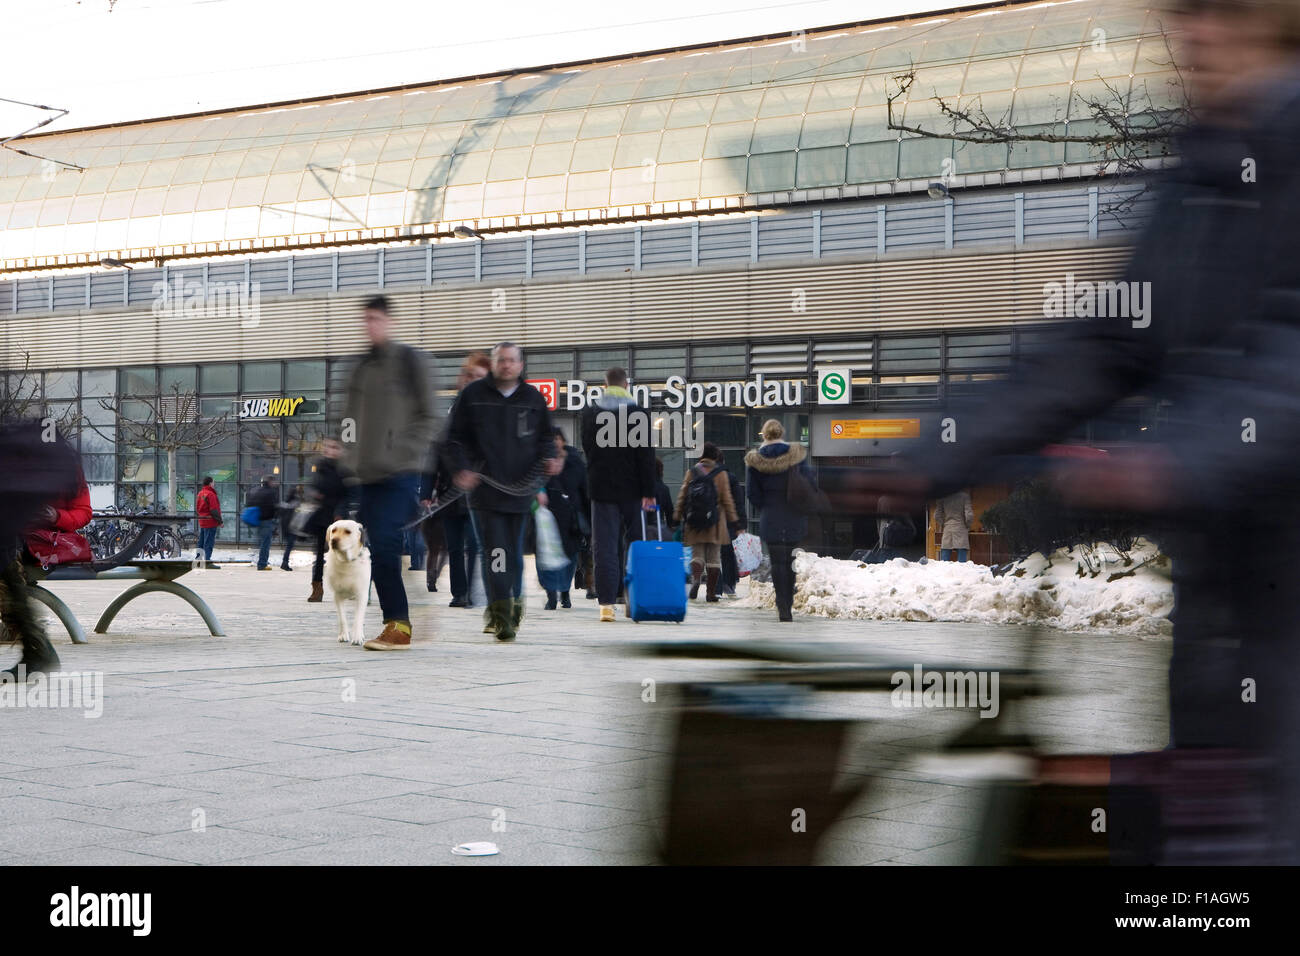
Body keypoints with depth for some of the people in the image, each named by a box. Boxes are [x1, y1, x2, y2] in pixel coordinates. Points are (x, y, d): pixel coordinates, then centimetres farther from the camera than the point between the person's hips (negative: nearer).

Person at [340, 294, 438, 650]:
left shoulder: (409, 360, -2)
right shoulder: (362, 366, 16)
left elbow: (426, 416, -3)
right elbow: (351, 417, 21)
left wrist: (406, 452, -11)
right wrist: (351, 457, 8)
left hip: (400, 473, -6)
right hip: (367, 474, 6)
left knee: (385, 545, -16)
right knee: (378, 549, 4)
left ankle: (399, 625, -10)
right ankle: (395, 623, 11)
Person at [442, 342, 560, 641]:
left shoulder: (534, 399, 12)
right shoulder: (473, 395, 6)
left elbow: (545, 436, 20)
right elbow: (455, 437, 7)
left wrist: (548, 458, -1)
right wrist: (461, 468, -8)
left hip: (520, 488, 2)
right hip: (485, 487, -2)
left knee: (514, 553, 6)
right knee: (495, 551, -11)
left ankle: (504, 612, 21)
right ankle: (502, 613, -13)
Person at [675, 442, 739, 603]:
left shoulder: (691, 473, 4)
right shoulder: (720, 474, -1)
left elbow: (682, 496, 6)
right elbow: (727, 499, -1)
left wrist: (678, 517, 14)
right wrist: (733, 518, 7)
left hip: (694, 523, 1)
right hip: (715, 523, -1)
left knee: (697, 553, 7)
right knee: (714, 556, 6)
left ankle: (695, 578, -23)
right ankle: (711, 593, 5)